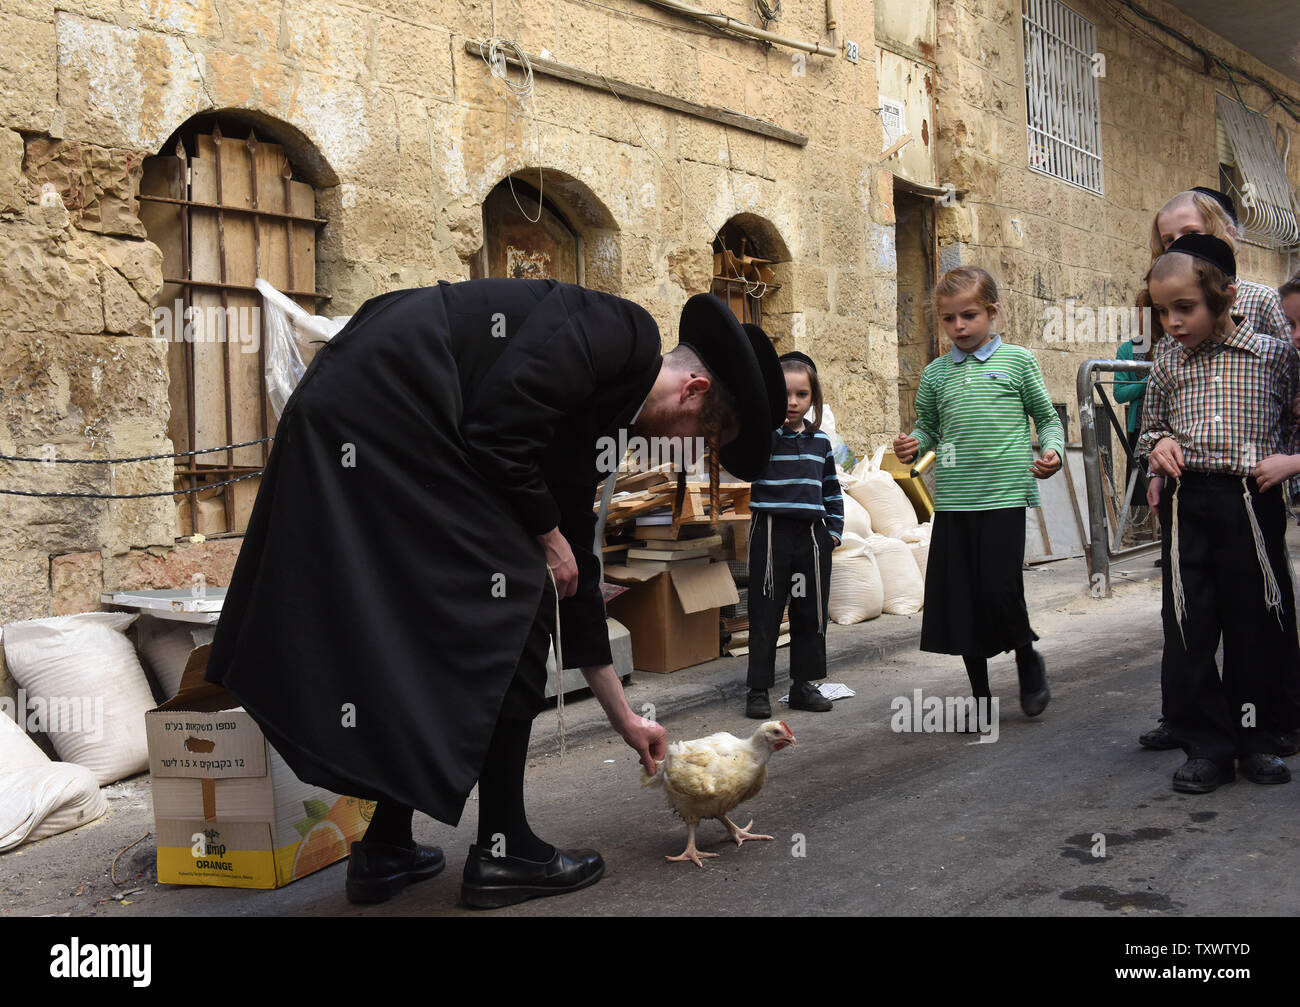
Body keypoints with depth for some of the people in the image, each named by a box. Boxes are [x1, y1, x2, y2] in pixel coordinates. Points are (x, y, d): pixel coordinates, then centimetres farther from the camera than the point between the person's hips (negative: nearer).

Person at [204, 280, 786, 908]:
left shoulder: (585, 428, 21)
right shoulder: (624, 332, -5)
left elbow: (577, 576, 24)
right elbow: (497, 427, -19)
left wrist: (623, 717, 29)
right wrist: (548, 536, -2)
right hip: (373, 413, -10)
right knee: (509, 597, -4)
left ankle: (385, 851, 22)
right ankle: (501, 852, 5)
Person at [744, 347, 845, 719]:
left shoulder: (820, 441, 10)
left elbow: (832, 490, 18)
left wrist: (834, 530, 10)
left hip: (812, 535, 5)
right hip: (771, 533, -5)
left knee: (811, 612, 10)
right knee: (765, 613, 0)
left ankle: (803, 684, 22)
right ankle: (758, 689, 7)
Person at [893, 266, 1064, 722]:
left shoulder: (1017, 360, 5)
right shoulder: (936, 373, 11)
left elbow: (1047, 416, 10)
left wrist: (1051, 449, -8)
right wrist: (913, 443, -2)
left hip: (1004, 494, -3)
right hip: (953, 499, 3)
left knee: (999, 587, -11)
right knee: (959, 597, 5)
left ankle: (1027, 656, 22)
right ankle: (980, 693, 20)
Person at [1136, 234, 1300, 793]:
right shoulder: (1167, 365, 7)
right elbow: (1150, 428, 19)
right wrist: (1158, 444, -2)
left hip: (1252, 502, -2)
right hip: (1186, 506, 2)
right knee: (1187, 626, 1)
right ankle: (1207, 746, 12)